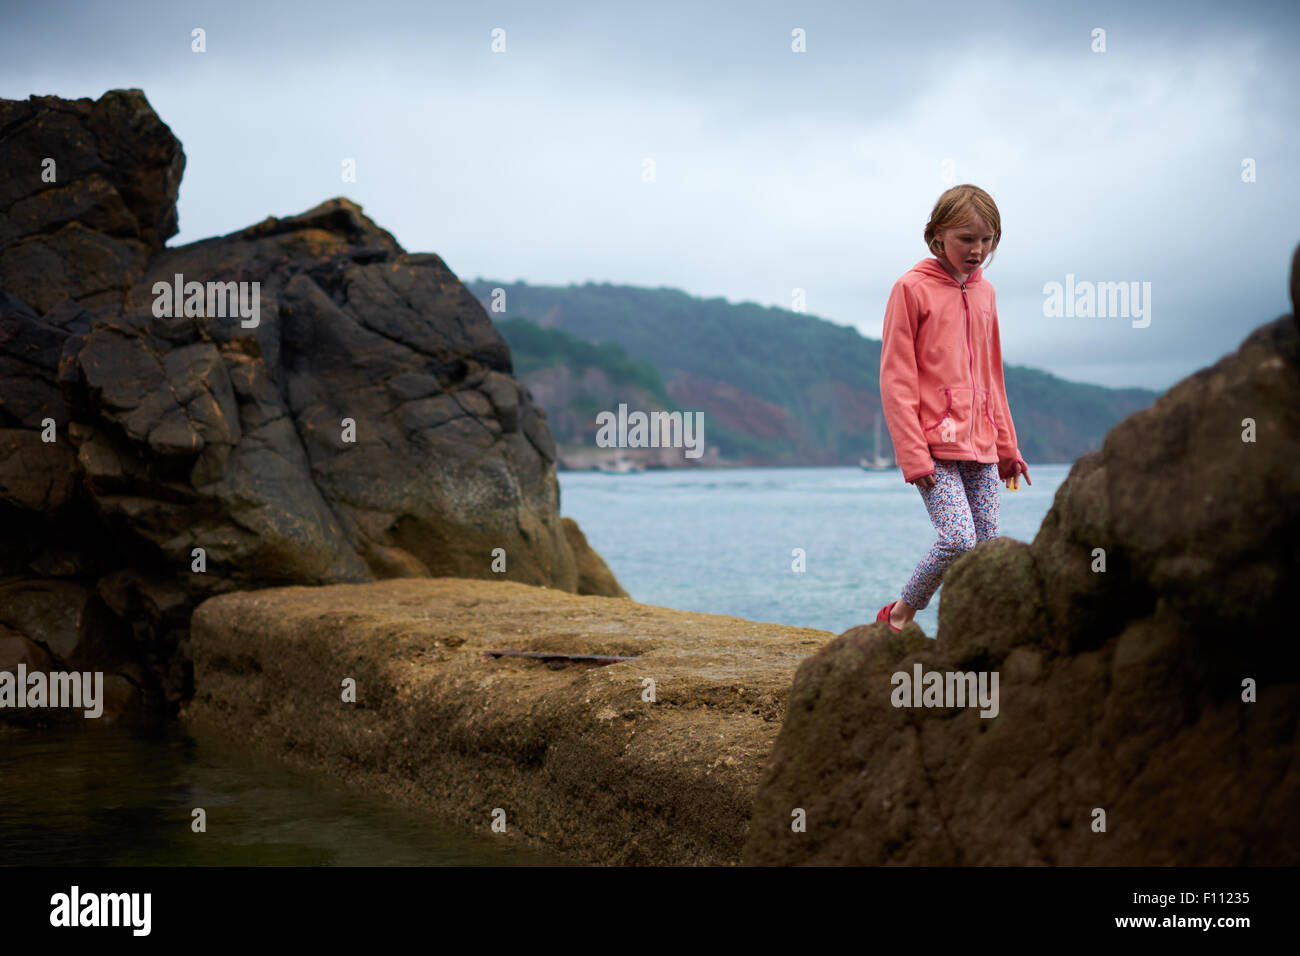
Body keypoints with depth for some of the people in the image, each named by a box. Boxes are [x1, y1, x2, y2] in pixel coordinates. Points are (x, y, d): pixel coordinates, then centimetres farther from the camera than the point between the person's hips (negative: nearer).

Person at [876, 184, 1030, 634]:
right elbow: (896, 378, -7)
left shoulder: (985, 292, 14)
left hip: (980, 446, 6)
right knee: (958, 539, -17)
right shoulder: (912, 289, -5)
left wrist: (1007, 446, 19)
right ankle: (900, 614, 5)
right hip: (934, 445, -6)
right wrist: (913, 453, -14)